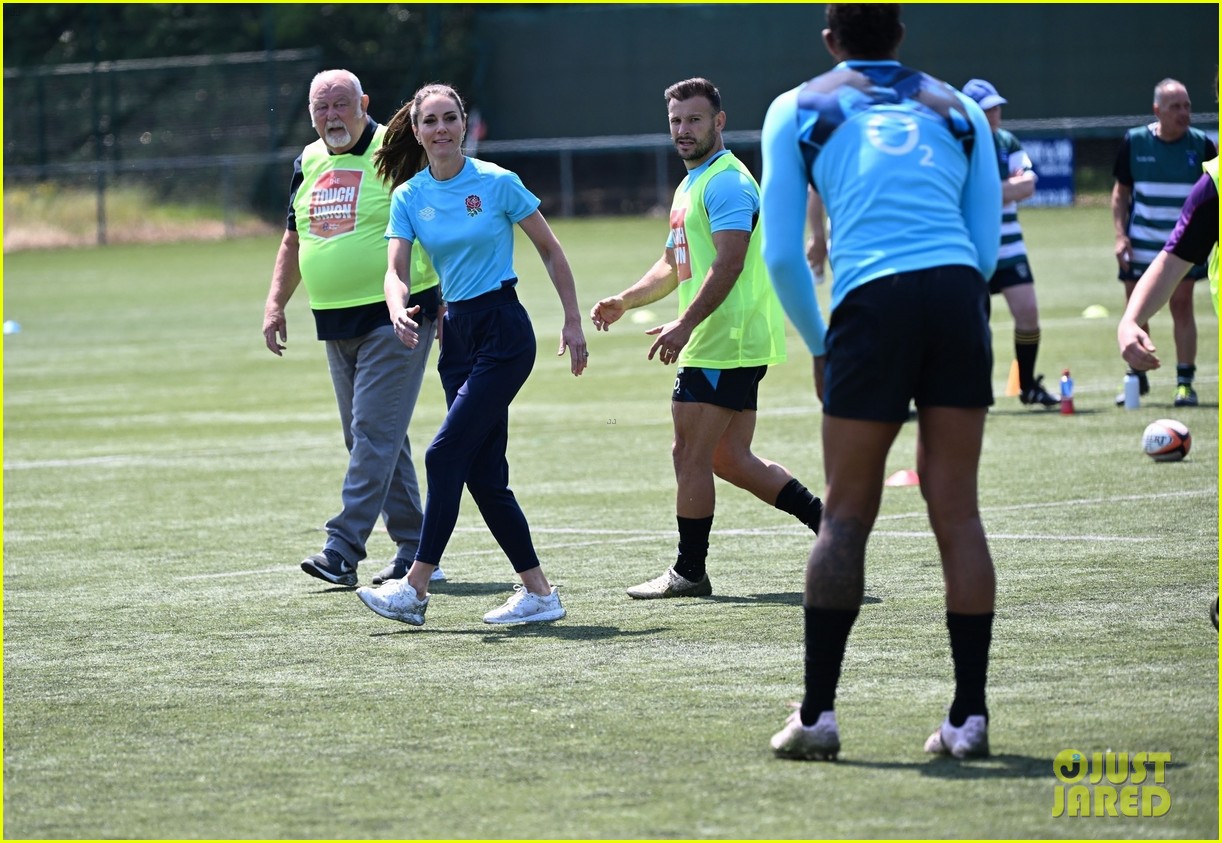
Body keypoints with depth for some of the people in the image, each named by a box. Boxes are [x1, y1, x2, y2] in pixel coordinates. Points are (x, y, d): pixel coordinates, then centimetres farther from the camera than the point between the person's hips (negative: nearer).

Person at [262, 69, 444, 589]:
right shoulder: (308, 162, 13)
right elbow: (293, 239, 22)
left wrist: (447, 301, -15)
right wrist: (275, 303, 13)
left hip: (394, 317, -8)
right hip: (336, 324, 8)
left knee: (375, 434, -12)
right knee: (371, 440, 10)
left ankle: (342, 550, -16)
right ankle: (414, 552, 16)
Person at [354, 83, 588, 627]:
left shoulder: (497, 184, -7)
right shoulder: (408, 198, 5)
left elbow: (550, 250, 0)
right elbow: (396, 269, -4)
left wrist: (573, 322, -1)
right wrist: (399, 311, -26)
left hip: (503, 331, -6)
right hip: (456, 334, 6)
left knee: (446, 454, -14)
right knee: (484, 474, 3)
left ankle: (414, 590, -12)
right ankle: (539, 593, 11)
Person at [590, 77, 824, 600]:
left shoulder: (725, 182, -12)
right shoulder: (690, 186, 21)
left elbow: (728, 263, -23)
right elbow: (674, 265, 28)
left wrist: (686, 324, -29)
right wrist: (623, 301, 14)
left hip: (723, 345, -10)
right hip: (734, 346, 10)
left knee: (690, 455, -5)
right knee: (729, 459, 10)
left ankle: (689, 571, 1)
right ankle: (825, 518, 11)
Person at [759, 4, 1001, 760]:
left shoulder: (799, 109, 14)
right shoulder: (959, 110, 21)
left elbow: (782, 254, 9)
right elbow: (987, 244, 16)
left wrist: (819, 346, 20)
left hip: (873, 302, -2)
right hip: (959, 298, 2)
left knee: (846, 515, 5)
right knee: (957, 512, 5)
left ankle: (818, 712, 2)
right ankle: (970, 715, 3)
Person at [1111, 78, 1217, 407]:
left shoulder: (1201, 144, -6)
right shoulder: (1134, 142, -3)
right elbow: (1121, 191, 5)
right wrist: (1120, 234, -4)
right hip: (1141, 242, 1)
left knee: (1182, 307, -4)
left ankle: (1185, 382, 1)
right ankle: (1136, 378, 19)